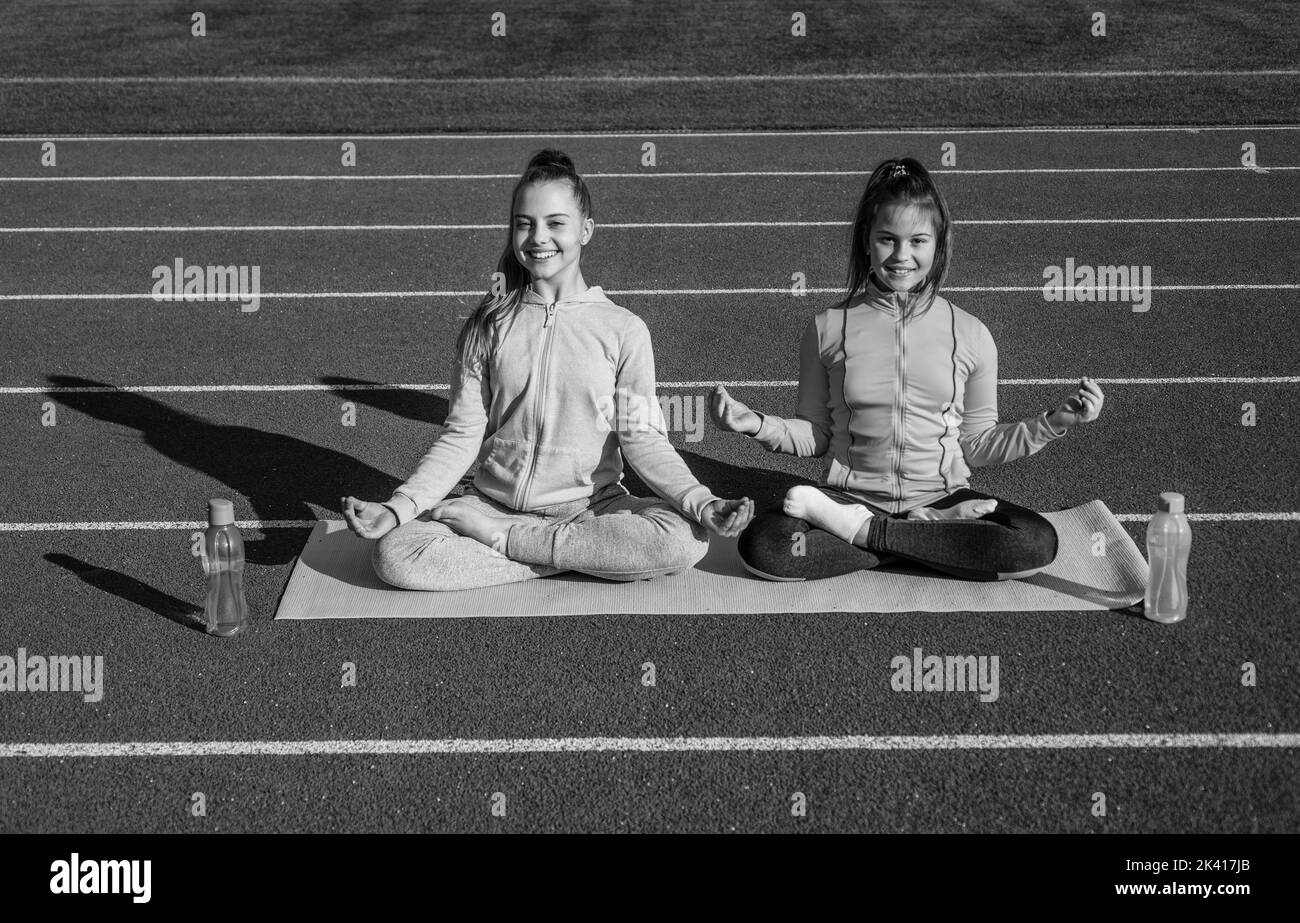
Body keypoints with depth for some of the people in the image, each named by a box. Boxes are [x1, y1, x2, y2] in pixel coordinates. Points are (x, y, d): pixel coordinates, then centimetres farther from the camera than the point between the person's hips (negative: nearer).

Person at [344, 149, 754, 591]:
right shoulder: (488, 326, 2)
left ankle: (498, 538, -16)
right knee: (393, 553, -25)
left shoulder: (623, 330, -1)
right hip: (494, 501, 1)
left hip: (591, 507, 0)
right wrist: (396, 508, -12)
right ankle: (581, 554, -17)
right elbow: (462, 437, 1)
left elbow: (641, 439, -3)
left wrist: (701, 503, -20)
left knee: (685, 541, -31)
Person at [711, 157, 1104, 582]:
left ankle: (866, 532, -13)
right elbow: (814, 435, 7)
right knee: (761, 545, -30)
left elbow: (975, 445, 9)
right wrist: (755, 424, -10)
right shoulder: (828, 328, 1)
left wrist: (1056, 422, -2)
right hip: (851, 495, -1)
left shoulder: (969, 335, 2)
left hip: (941, 495, 1)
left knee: (1038, 543, -28)